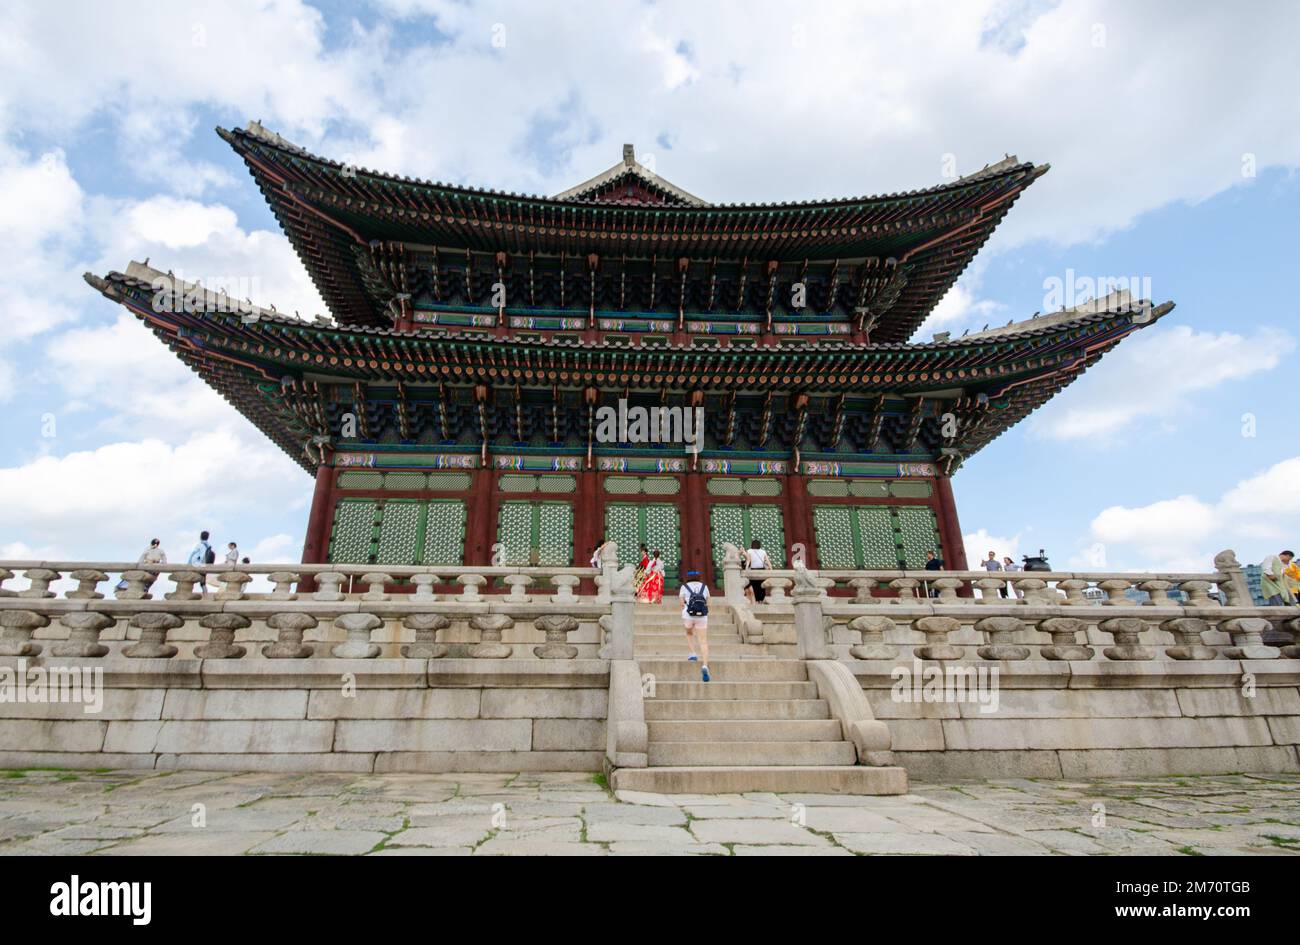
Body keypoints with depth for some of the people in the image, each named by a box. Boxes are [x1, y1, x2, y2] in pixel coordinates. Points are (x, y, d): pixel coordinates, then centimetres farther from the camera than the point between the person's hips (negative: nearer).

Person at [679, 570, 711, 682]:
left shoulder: (684, 587, 9)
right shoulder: (704, 586, 15)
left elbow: (682, 603, 1)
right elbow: (707, 603, 15)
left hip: (688, 615, 0)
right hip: (702, 616, 0)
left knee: (689, 633, 30)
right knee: (703, 642, -3)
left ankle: (693, 654, 14)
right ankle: (705, 666, -22)